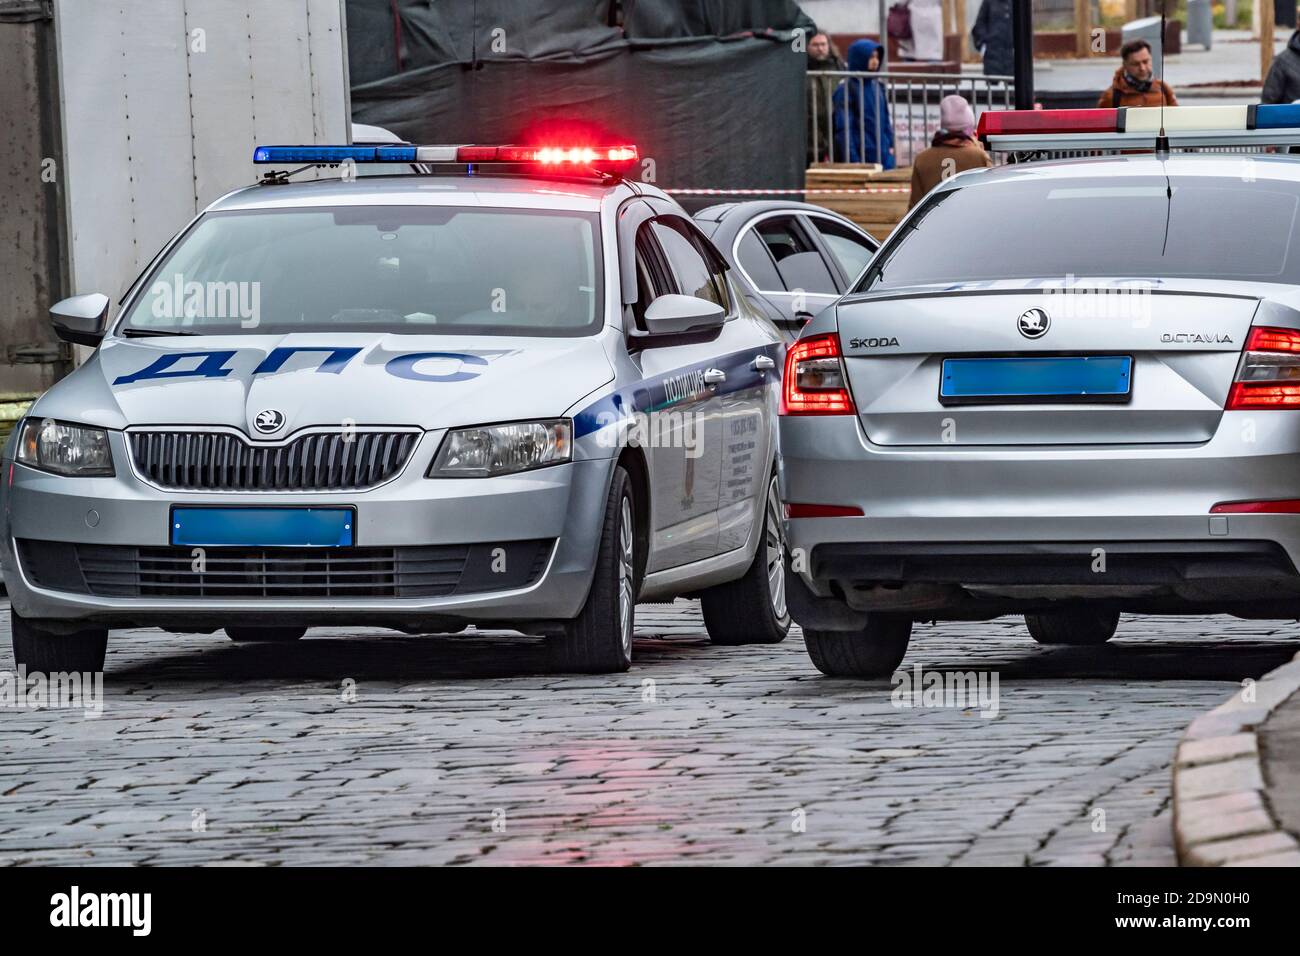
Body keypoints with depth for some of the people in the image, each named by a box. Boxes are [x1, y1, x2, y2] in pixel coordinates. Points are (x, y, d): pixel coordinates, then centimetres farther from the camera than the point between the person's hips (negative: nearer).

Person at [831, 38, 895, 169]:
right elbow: (843, 128, -10)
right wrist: (852, 160, -14)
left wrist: (890, 146, 11)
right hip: (861, 157, -7)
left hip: (882, 156, 7)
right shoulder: (847, 90, -7)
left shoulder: (877, 87, 13)